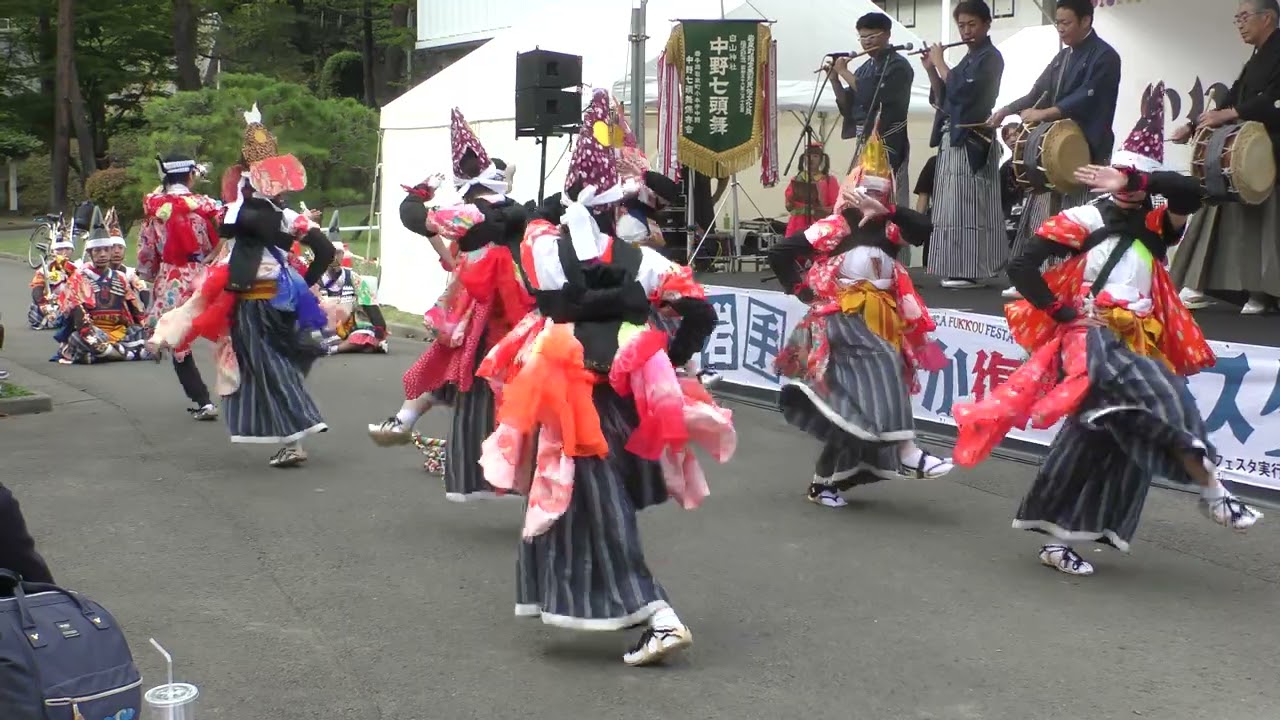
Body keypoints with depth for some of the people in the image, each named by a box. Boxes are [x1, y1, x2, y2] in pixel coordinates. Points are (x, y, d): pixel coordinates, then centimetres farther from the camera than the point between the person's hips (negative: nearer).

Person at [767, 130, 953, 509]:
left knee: (853, 409, 7)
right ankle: (906, 453, -34)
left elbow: (924, 229, -14)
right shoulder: (834, 228, -5)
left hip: (881, 321, 6)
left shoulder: (888, 230, 7)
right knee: (881, 369, -30)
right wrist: (803, 290, -6)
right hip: (843, 319, -6)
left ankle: (825, 481, 19)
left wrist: (887, 211, -23)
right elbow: (779, 253, -6)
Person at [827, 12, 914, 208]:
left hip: (888, 142, -8)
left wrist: (844, 72, -9)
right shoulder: (864, 69, 15)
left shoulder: (898, 66, -9)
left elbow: (871, 95, -20)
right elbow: (848, 107, 15)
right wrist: (834, 79, 2)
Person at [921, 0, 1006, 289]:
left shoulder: (990, 57, -6)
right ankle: (958, 271, 10)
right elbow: (943, 99, 17)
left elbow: (960, 90, -19)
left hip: (971, 142, -9)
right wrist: (930, 69, 7)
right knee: (954, 207, 7)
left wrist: (940, 62, -7)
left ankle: (971, 272, -11)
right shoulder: (968, 59, 20)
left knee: (967, 205, -11)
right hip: (954, 141, 9)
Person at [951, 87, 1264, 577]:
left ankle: (1060, 539, 11)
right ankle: (1210, 489, -20)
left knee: (1100, 438, 2)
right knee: (1159, 397, -27)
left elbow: (1189, 194, -10)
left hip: (1138, 344, 5)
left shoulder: (1155, 228, 11)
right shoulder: (1082, 221, 0)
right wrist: (1065, 313, -8)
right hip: (1090, 339, -5)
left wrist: (1134, 185, -17)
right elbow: (1022, 269, -5)